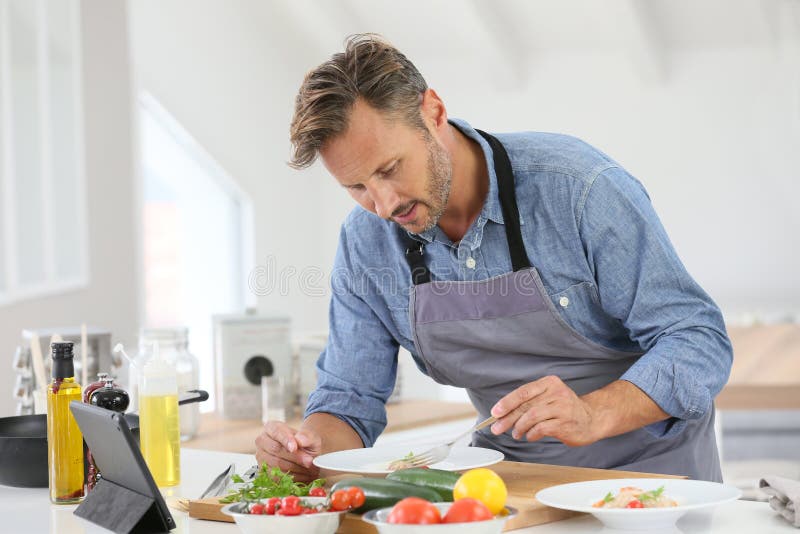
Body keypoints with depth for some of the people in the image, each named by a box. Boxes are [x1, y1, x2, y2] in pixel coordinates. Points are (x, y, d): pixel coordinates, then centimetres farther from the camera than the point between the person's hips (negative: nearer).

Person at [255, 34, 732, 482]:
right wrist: (310, 445, -21)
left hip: (649, 464, -3)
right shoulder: (366, 243, -6)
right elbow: (350, 398, 2)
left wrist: (591, 415, -36)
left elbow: (700, 342, -19)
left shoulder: (578, 185, -21)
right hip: (514, 472, 4)